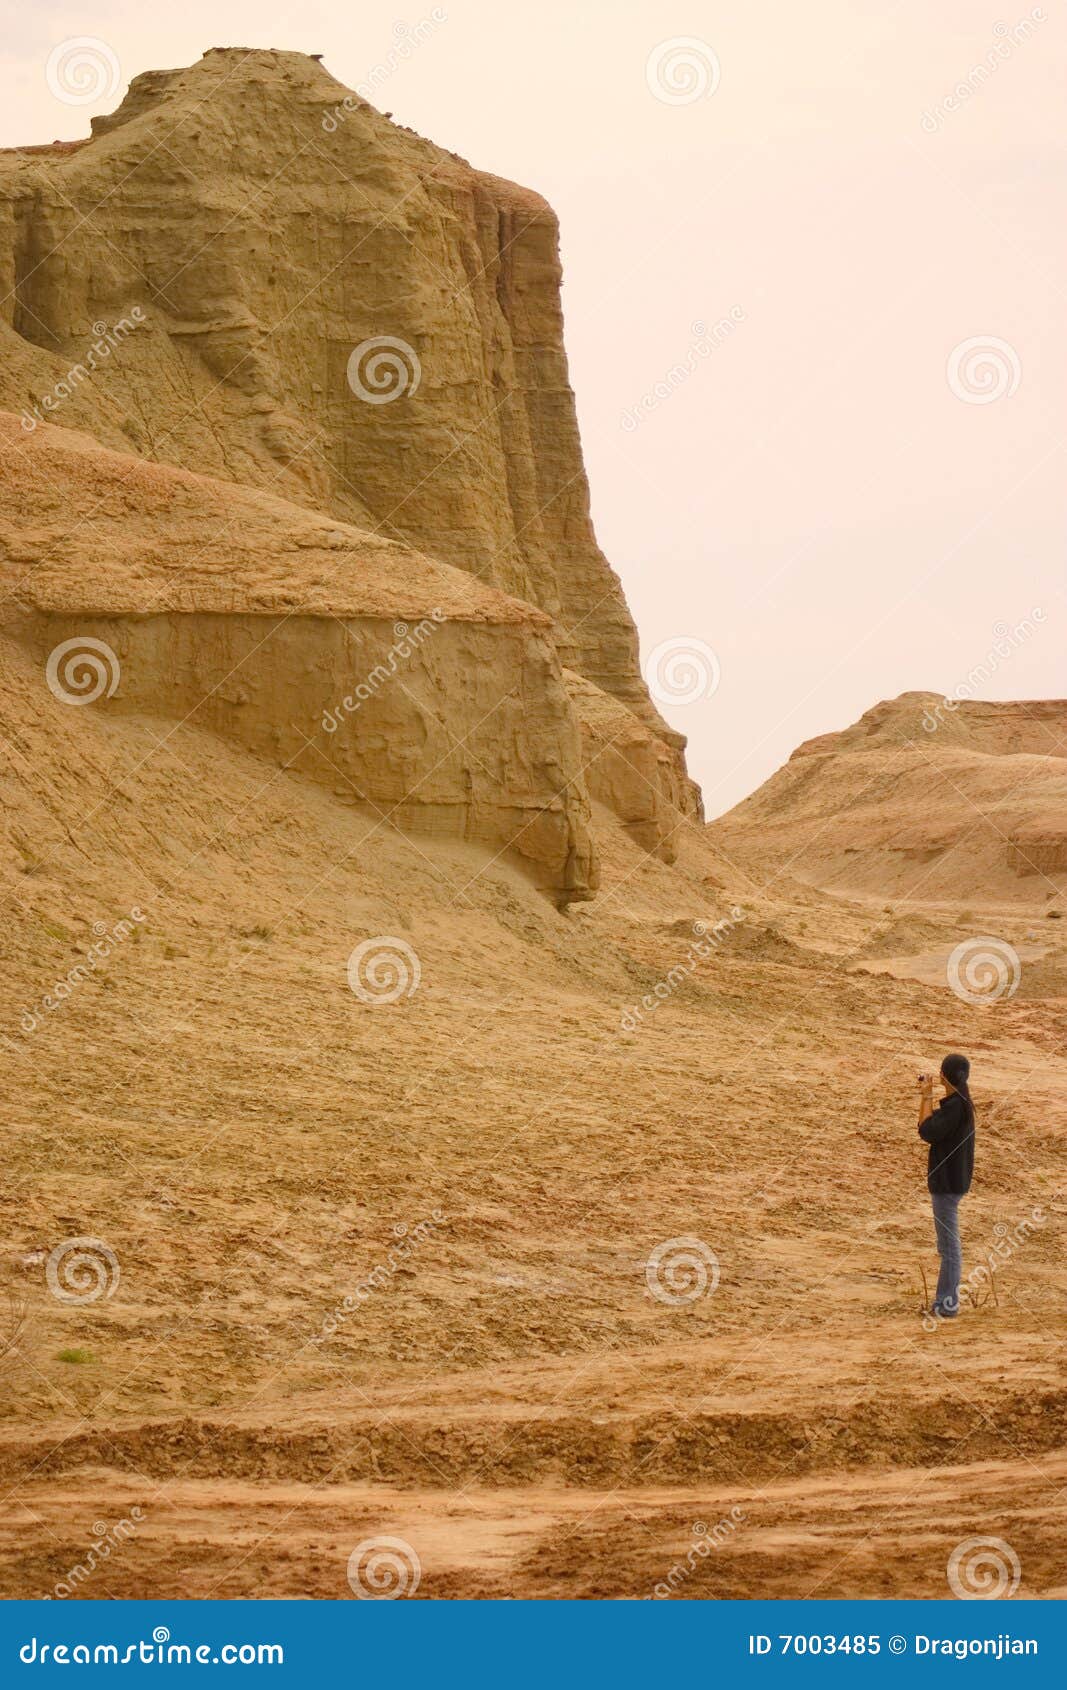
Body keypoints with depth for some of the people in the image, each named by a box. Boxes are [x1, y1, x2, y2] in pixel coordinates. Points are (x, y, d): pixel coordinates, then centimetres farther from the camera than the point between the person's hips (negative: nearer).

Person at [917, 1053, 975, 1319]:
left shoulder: (956, 1105, -20)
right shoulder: (956, 1103, 10)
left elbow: (928, 1132, -24)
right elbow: (926, 1126, 17)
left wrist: (927, 1096, -15)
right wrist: (925, 1095, 12)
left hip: (948, 1183, -10)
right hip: (947, 1180, 10)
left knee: (949, 1245, -5)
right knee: (946, 1245, 17)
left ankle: (948, 1305, -1)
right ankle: (944, 1299, 25)